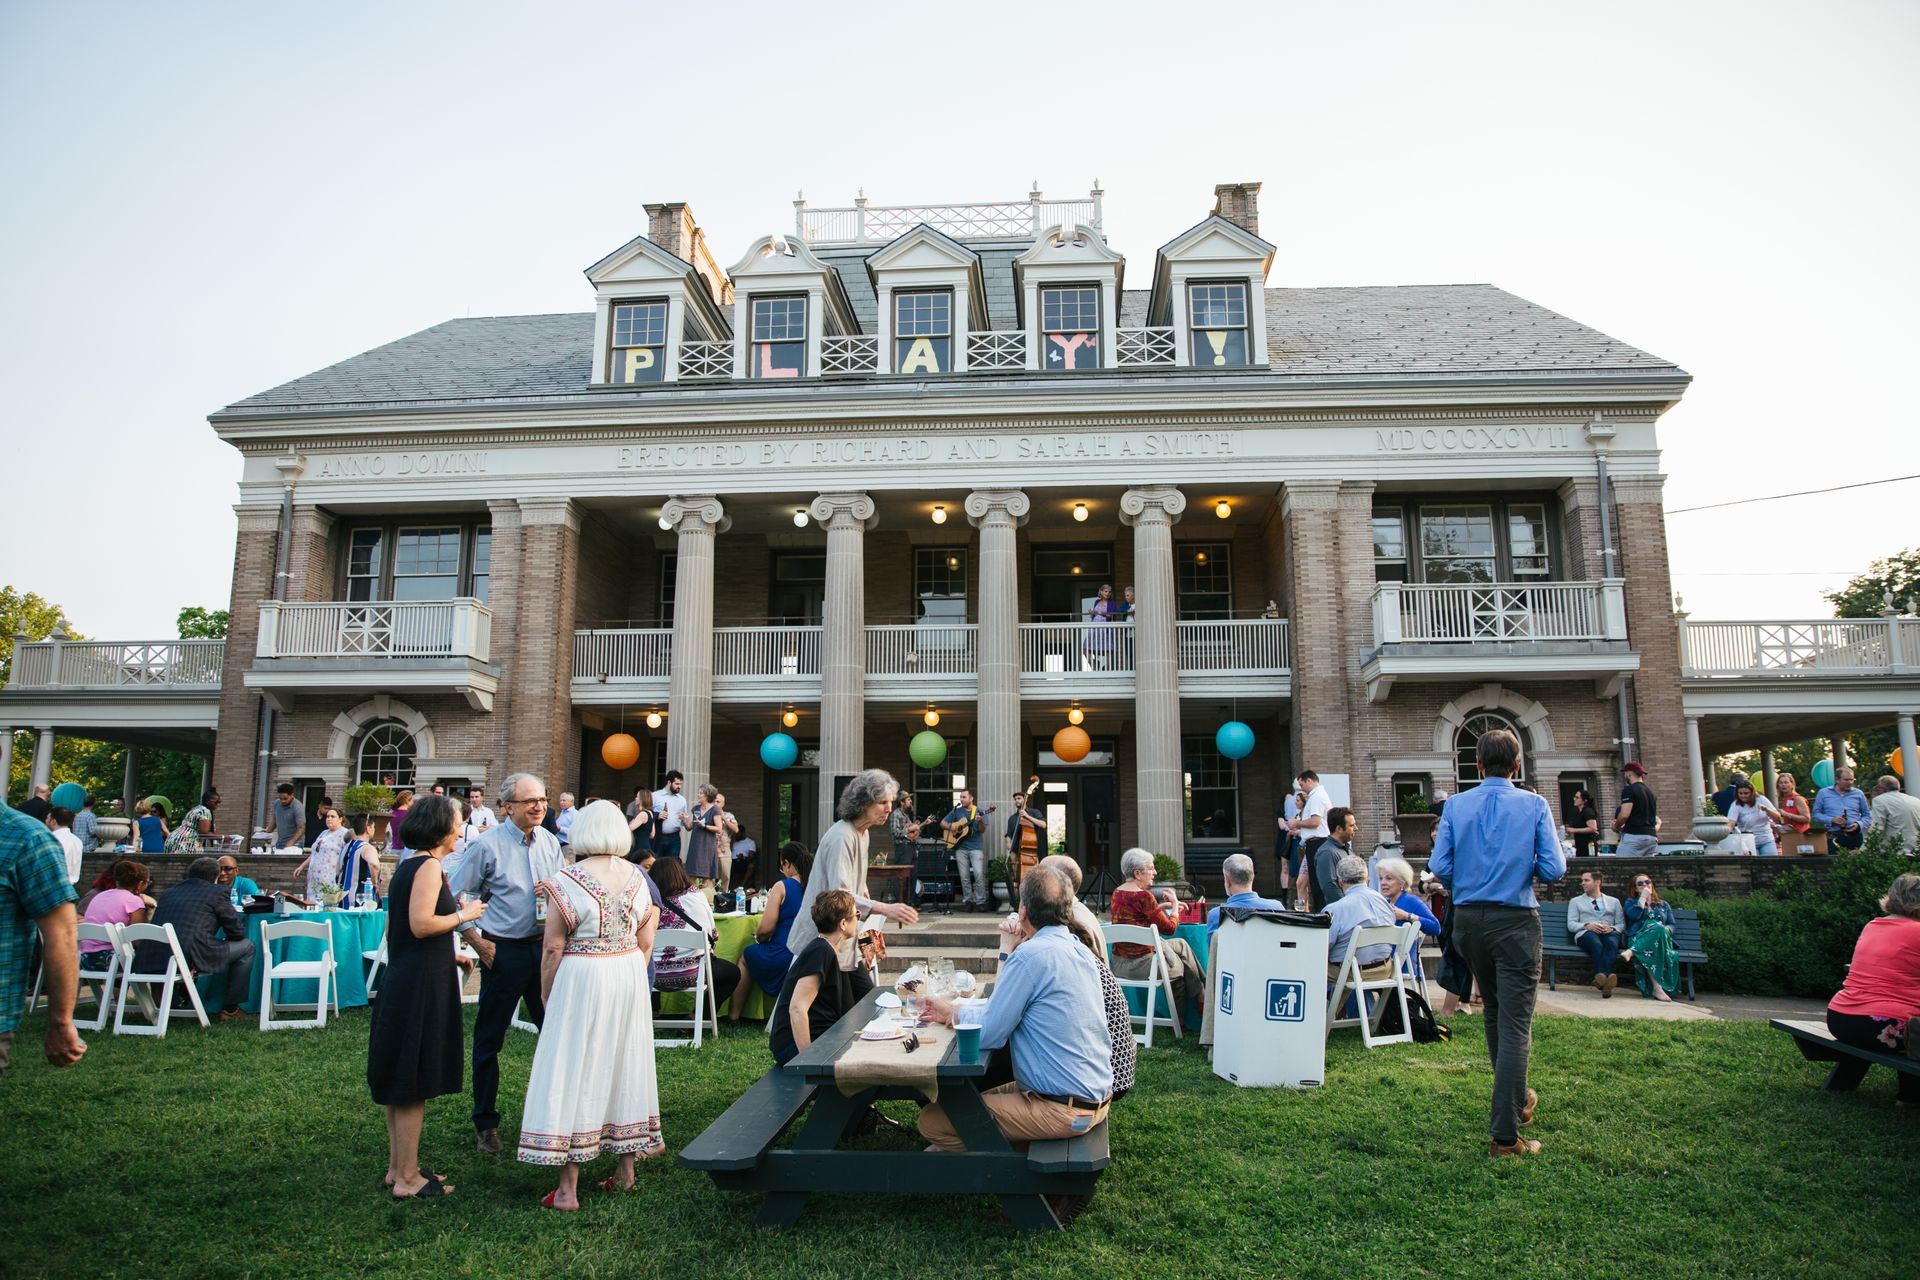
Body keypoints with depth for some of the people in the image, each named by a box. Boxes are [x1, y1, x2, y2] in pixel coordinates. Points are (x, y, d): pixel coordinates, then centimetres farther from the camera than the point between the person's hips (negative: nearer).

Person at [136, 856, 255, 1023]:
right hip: (188, 958, -7)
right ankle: (230, 1009, 11)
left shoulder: (168, 893, 24)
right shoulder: (216, 892, 8)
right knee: (246, 946, 13)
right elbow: (238, 932, 11)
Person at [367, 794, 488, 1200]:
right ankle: (407, 1178, 8)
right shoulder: (428, 866, -16)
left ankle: (397, 1167, 27)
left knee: (400, 1080, 17)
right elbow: (421, 924, -25)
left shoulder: (408, 865, 13)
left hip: (401, 980, 10)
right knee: (413, 1084, -1)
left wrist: (449, 954, 23)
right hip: (421, 984, -10)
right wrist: (463, 915, -10)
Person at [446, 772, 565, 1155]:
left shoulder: (550, 843, 4)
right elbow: (454, 896, -6)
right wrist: (477, 941, -9)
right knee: (489, 1039, 7)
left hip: (544, 947, 5)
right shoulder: (487, 846, -11)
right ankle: (485, 1124, 23)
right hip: (503, 950, -4)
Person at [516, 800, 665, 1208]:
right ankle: (625, 1170, 27)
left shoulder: (568, 880, -13)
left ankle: (568, 1187, 7)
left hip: (582, 977, -5)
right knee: (624, 1065, 16)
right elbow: (645, 940, 5)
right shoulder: (636, 876, 1)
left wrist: (546, 994, 2)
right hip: (629, 976, 5)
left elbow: (553, 948, -11)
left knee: (573, 1071, 2)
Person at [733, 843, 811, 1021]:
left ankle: (733, 1016, 31)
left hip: (781, 959, -5)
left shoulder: (782, 887, -12)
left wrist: (758, 938, 6)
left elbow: (765, 929, -16)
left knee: (747, 954, 25)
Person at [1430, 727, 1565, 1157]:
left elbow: (1439, 867, -6)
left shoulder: (1456, 805, -1)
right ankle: (1505, 1134, -4)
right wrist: (1524, 866, 11)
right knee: (1515, 1023, -2)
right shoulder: (1534, 805, -6)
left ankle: (1517, 1100, 41)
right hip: (1515, 921, -3)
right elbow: (1554, 868, -11)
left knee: (1494, 1012, 23)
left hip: (1468, 920, 3)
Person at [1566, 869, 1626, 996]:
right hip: (1586, 933, -1)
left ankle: (1601, 978, -57)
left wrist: (1611, 928, -6)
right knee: (1596, 944, -39)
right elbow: (1571, 925, 12)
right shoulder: (1576, 902, 24)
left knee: (1611, 942, -39)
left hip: (1609, 932, 1)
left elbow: (1622, 924, 17)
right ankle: (1606, 977, -57)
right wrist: (1587, 925, -8)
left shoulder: (1614, 901, 27)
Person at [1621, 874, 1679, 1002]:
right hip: (1637, 938, -2)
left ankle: (1631, 952, -50)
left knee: (1657, 928, -37)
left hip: (1661, 938, 2)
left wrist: (1664, 930, -6)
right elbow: (1634, 915, -2)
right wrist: (1643, 898, 7)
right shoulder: (1631, 902, 23)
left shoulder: (1663, 905, 30)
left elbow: (1671, 925, 18)